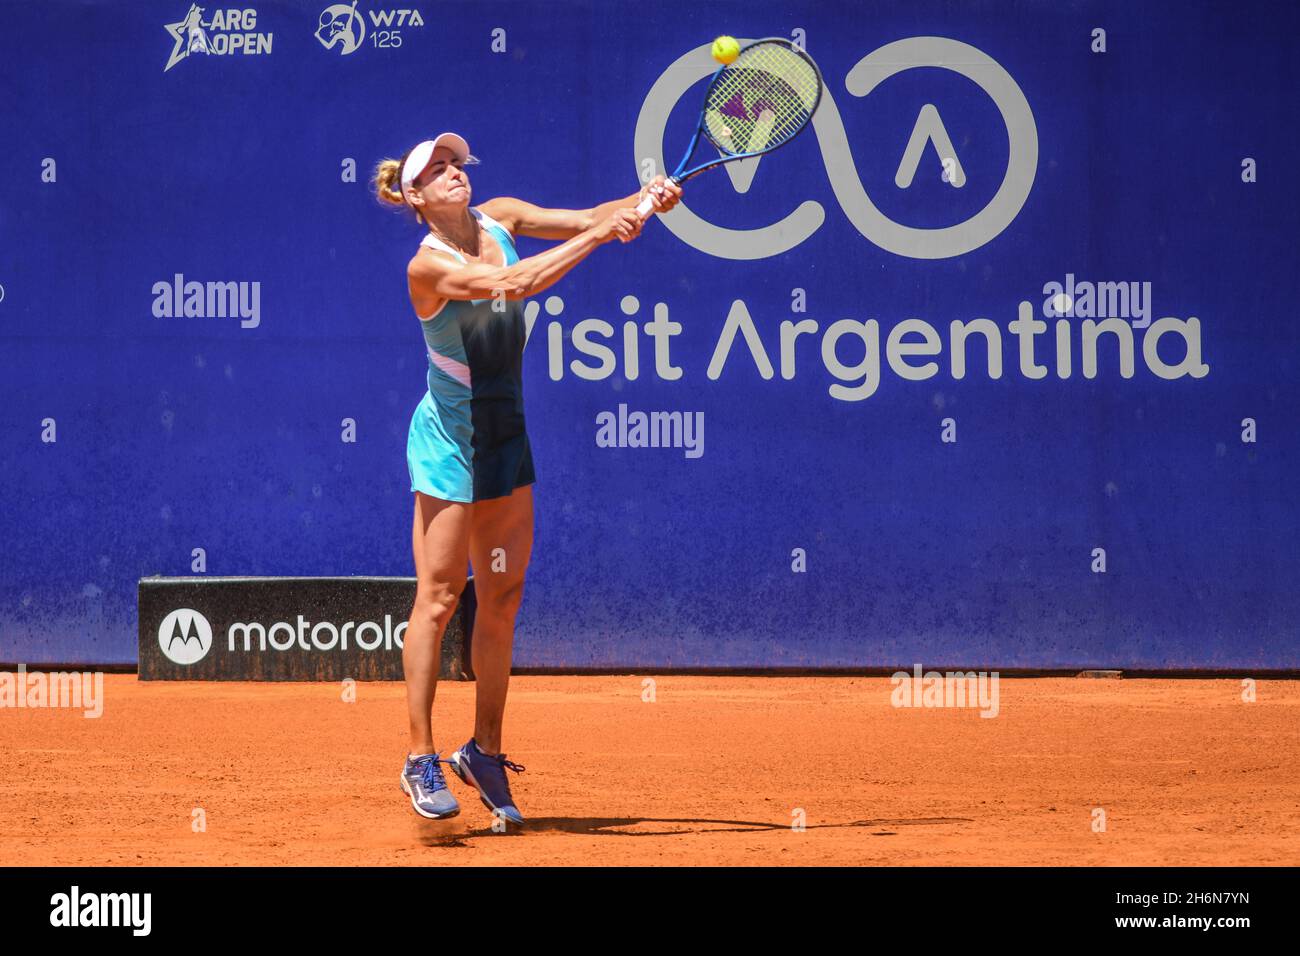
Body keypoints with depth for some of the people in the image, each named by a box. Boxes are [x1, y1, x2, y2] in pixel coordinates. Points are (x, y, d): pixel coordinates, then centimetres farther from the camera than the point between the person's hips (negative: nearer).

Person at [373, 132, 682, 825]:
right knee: (439, 596, -7)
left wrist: (642, 201, -22)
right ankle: (421, 761, -3)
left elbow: (583, 217, -2)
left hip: (505, 439, 7)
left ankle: (485, 751, 18)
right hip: (449, 438, -7)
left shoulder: (500, 219, 2)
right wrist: (597, 236, -32)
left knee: (502, 599, 8)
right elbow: (514, 284, -33)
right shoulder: (429, 266, -19)